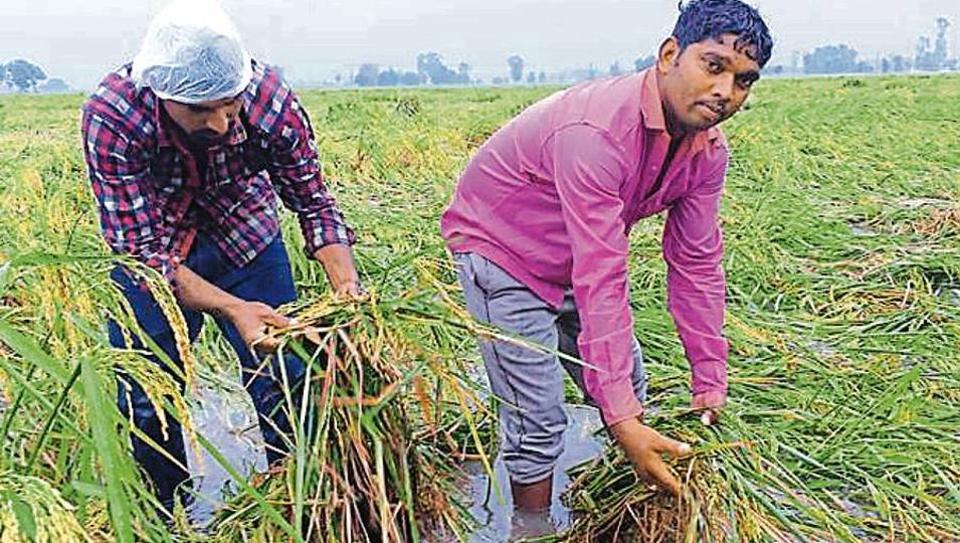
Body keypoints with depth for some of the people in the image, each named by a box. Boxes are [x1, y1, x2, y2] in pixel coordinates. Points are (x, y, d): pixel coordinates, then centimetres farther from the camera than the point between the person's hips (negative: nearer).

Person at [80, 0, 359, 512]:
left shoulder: (271, 100, -29)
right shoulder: (110, 116, -32)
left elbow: (313, 201, -15)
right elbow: (140, 249, -29)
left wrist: (346, 286, -32)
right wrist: (233, 308, -44)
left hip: (246, 235, 1)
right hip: (152, 247, 0)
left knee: (286, 383, 0)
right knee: (144, 399, 1)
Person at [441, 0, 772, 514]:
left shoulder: (708, 151, -11)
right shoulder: (595, 131, -37)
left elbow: (696, 264, -6)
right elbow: (601, 282, -39)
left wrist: (710, 380, -6)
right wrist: (621, 419, -37)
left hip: (578, 257, 8)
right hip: (500, 246, -8)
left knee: (630, 386, 16)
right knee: (537, 422, -10)